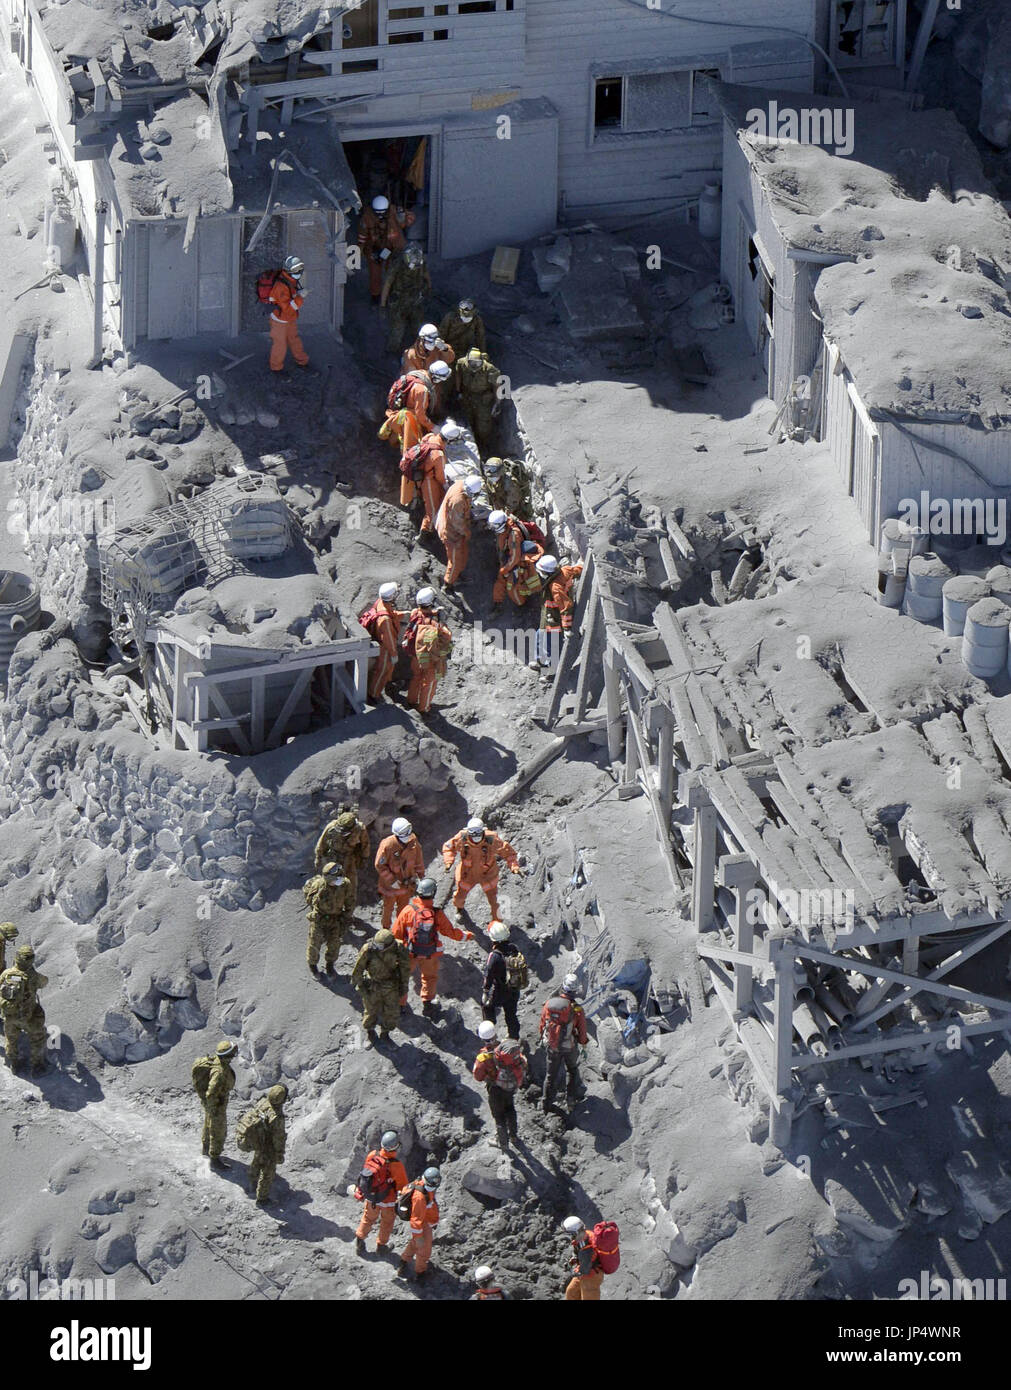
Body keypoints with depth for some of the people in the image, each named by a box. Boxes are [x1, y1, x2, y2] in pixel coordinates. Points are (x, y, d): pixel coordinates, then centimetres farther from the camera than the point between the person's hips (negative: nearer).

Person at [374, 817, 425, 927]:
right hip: (390, 885, -4)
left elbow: (418, 859, 2)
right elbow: (380, 865, -21)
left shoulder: (413, 841, -16)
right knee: (388, 908, 19)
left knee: (403, 907, 24)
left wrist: (418, 875, 2)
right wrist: (392, 880, -21)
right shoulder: (387, 845, -30)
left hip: (406, 883, 4)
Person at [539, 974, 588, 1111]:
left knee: (551, 1074, 19)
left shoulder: (549, 1004, -14)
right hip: (569, 1047, -2)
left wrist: (542, 1037, 18)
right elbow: (582, 1029, -10)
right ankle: (571, 1096, 37)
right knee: (572, 1070, 26)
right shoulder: (577, 1009, -22)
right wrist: (583, 1042, 11)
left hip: (552, 1045, 2)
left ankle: (547, 1102, 27)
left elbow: (542, 1024, -1)